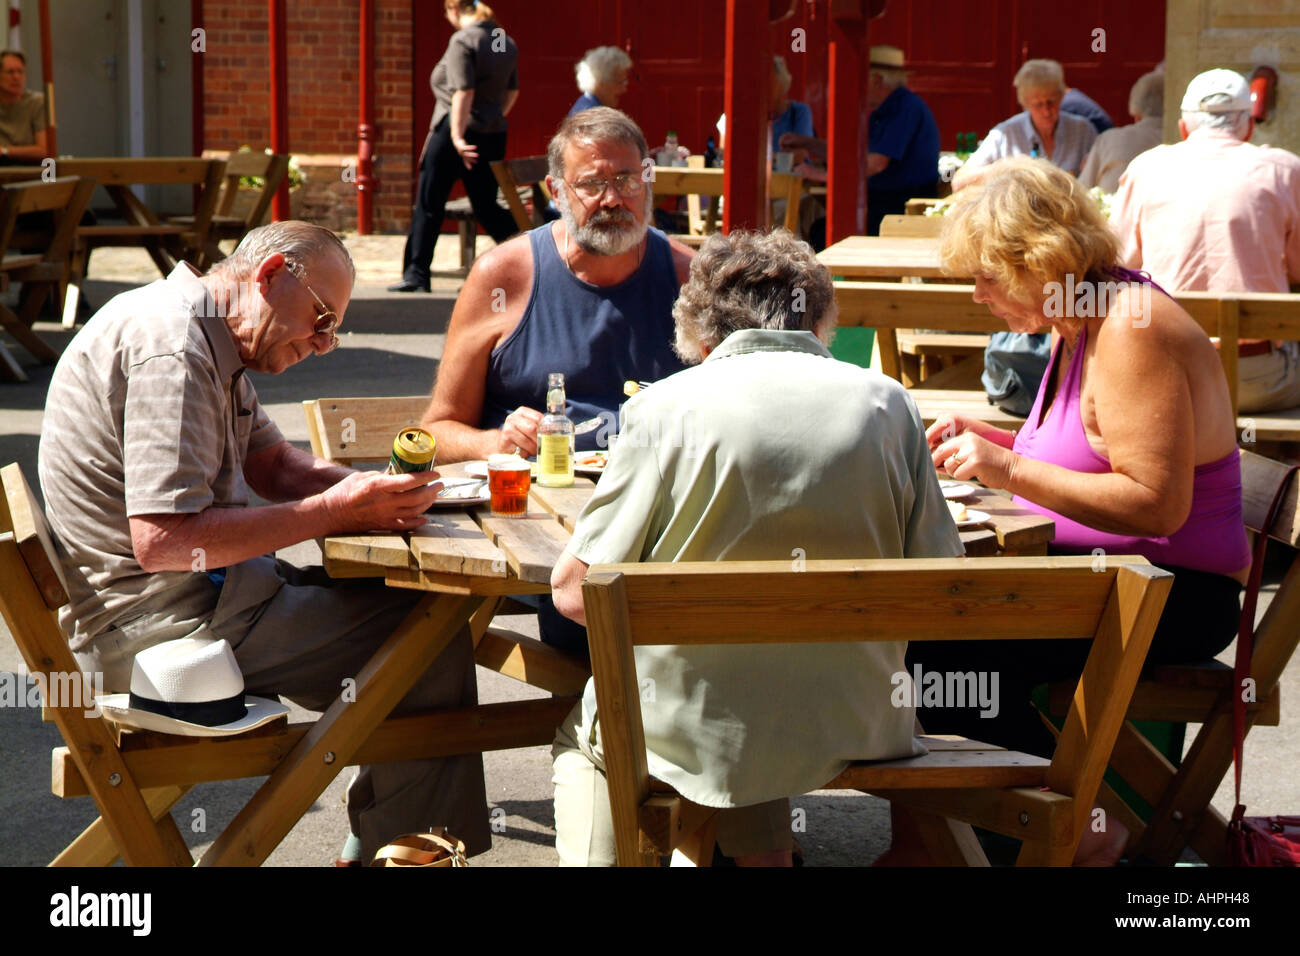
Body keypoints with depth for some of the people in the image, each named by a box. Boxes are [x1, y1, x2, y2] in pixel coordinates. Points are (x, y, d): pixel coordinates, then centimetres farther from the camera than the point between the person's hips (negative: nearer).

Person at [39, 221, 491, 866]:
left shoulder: (212, 345, 15)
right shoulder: (169, 342, -19)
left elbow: (274, 463, 19)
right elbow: (164, 539, -27)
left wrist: (372, 491, -2)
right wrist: (335, 511, -22)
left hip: (198, 592, 11)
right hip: (157, 624, -11)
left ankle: (374, 844, 17)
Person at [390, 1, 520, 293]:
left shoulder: (462, 41, -11)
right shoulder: (506, 42, 12)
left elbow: (463, 92, -20)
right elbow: (512, 91, 20)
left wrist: (458, 137, -22)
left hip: (457, 133, -7)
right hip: (493, 135, 7)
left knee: (428, 205, 3)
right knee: (486, 207, 13)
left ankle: (416, 275, 4)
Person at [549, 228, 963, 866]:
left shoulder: (667, 406, -9)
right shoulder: (885, 402, -2)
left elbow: (574, 590, -7)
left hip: (695, 732, -2)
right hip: (851, 728, 2)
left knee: (581, 729, 31)